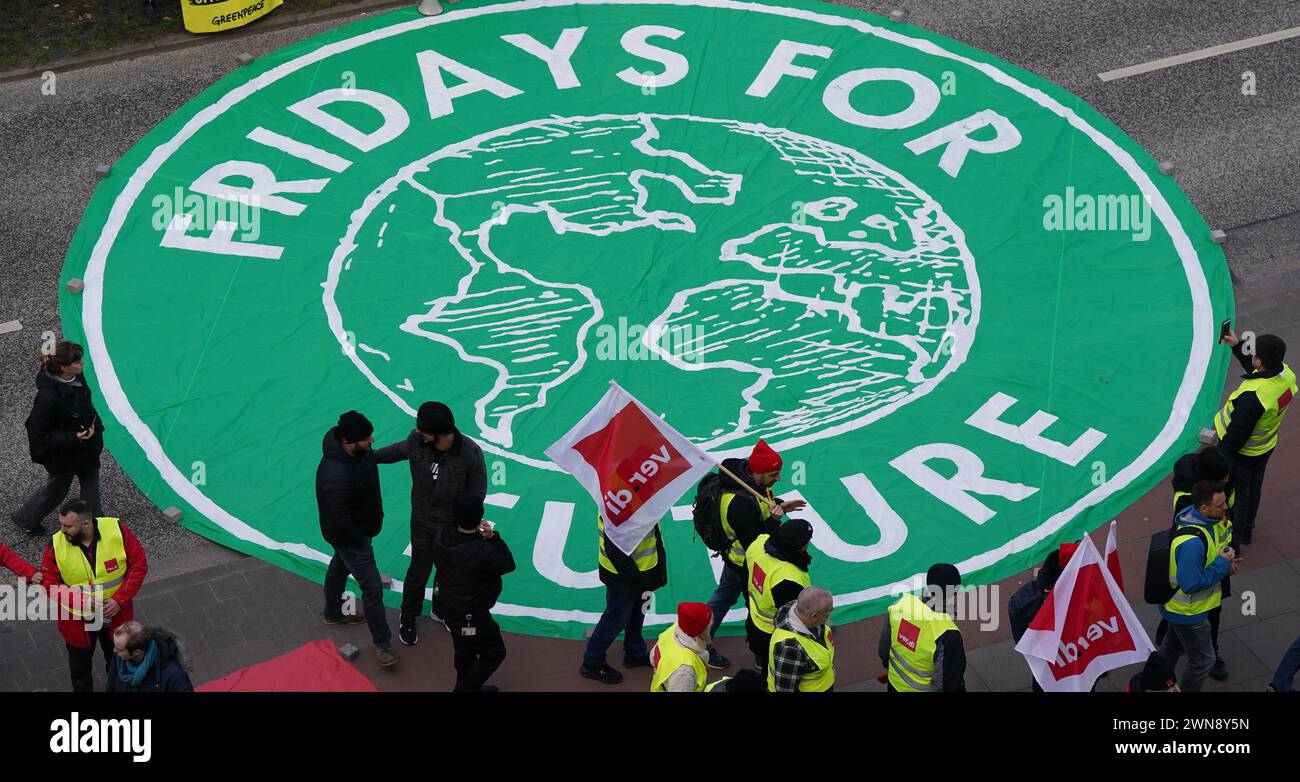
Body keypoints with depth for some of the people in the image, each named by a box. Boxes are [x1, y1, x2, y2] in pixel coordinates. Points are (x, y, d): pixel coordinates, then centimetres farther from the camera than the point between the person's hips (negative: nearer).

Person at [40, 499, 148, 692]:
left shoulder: (117, 530, -24)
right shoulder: (56, 545, -23)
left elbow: (139, 565, -15)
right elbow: (49, 583, -15)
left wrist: (120, 600, -22)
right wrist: (81, 601, -29)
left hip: (116, 615, 1)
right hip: (77, 620, -1)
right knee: (79, 664, 23)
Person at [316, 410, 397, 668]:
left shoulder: (358, 450, -17)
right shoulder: (337, 478, -44)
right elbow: (338, 521, -34)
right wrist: (359, 542, -17)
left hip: (355, 529, 9)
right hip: (349, 536, -9)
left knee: (339, 568, 31)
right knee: (372, 587, 1)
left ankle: (333, 614, 57)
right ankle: (382, 643, 19)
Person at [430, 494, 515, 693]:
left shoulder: (442, 536, -16)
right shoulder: (483, 552, -37)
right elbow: (508, 564, -18)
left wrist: (478, 536, -7)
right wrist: (492, 537, -14)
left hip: (450, 607, 8)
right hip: (472, 616, -8)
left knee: (465, 650, 29)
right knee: (494, 654, 16)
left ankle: (469, 686, 49)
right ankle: (465, 689, 22)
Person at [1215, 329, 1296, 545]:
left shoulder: (1253, 396, -43)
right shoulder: (1286, 374, -19)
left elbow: (1237, 435, -31)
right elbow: (1257, 370, 6)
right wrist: (1237, 346, 4)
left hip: (1242, 454, -7)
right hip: (1265, 447, 7)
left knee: (1235, 492, 19)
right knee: (1253, 488, 29)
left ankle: (1236, 534, 41)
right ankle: (1247, 528, 52)